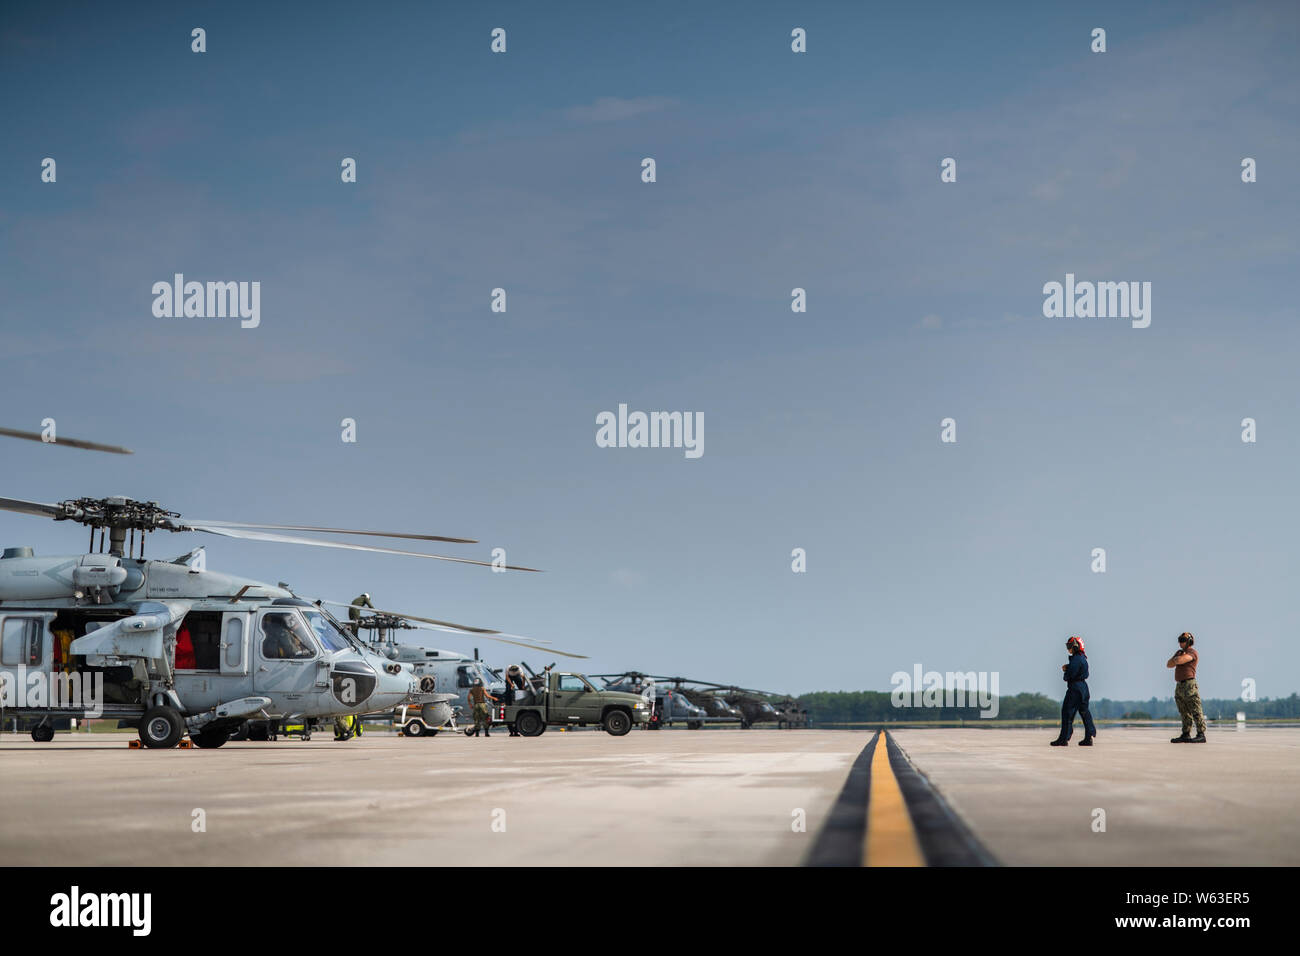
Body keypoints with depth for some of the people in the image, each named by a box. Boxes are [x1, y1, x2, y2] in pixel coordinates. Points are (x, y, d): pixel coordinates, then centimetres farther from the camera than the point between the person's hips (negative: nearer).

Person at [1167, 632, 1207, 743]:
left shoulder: (1192, 652, -8)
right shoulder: (1179, 652, 20)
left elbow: (1179, 661, -23)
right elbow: (1168, 664, 16)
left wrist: (1177, 659, 1)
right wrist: (1177, 659, -2)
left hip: (1189, 685, -9)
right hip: (1179, 686, 9)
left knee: (1196, 712, -10)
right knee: (1184, 713, 10)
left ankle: (1201, 735, -13)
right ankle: (1185, 735, 13)